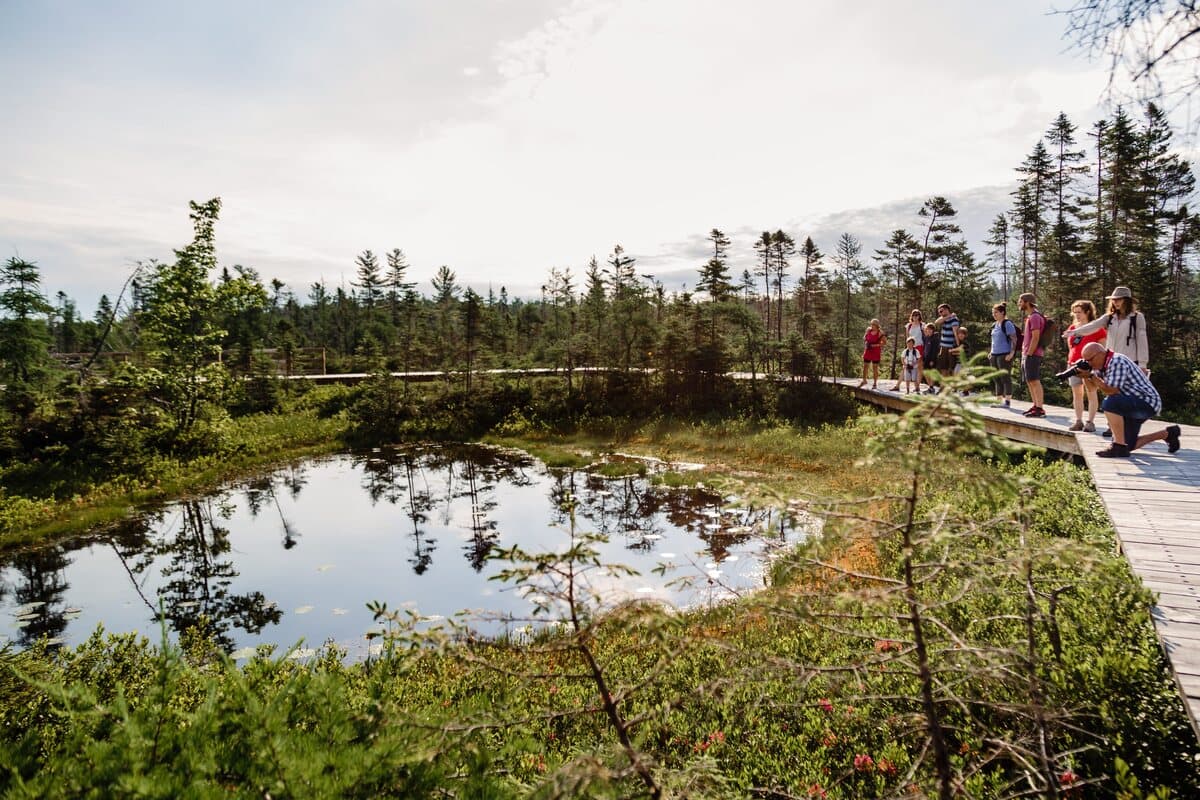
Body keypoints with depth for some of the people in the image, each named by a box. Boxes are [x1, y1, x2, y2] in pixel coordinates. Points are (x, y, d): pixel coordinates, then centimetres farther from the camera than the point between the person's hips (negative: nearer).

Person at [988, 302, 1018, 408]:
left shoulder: (1007, 324, -8)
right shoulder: (994, 325, 15)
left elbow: (1014, 339, -12)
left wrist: (1011, 353, -19)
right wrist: (991, 352, 17)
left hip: (1004, 355, -8)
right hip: (994, 355, 8)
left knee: (1005, 377, -6)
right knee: (996, 378, 10)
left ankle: (1007, 401, -2)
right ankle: (998, 400, 17)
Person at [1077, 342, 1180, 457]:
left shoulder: (1117, 362, -22)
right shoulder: (1102, 365, 6)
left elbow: (1112, 391, -28)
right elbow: (1093, 387, 13)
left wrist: (1091, 375, -27)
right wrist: (1085, 375, -5)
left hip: (1147, 402, -10)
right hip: (1132, 405, 10)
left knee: (1109, 403, -36)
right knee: (1128, 446, 13)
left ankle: (1119, 447, -28)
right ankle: (1167, 434, 33)